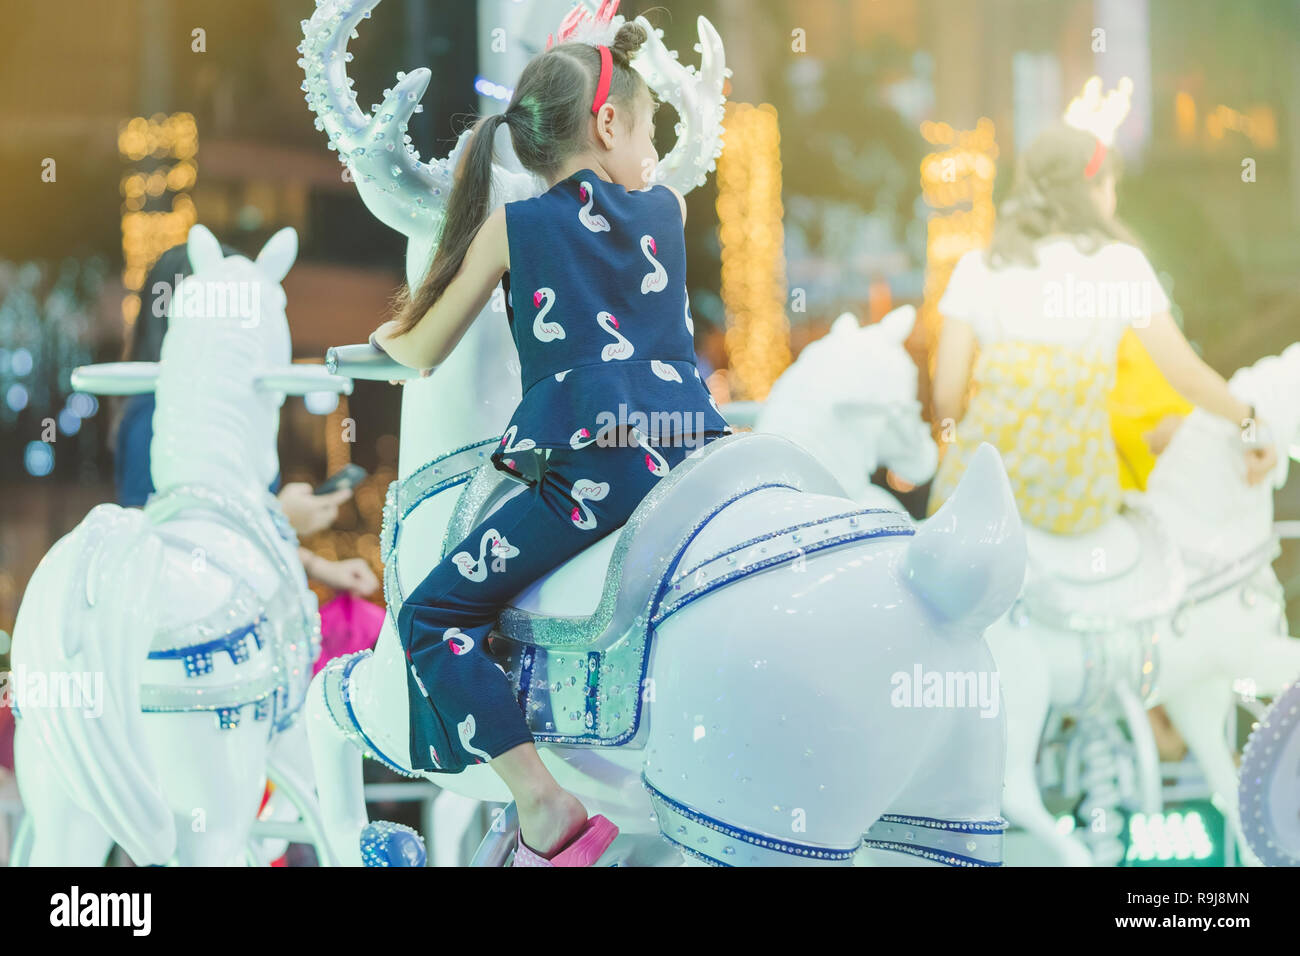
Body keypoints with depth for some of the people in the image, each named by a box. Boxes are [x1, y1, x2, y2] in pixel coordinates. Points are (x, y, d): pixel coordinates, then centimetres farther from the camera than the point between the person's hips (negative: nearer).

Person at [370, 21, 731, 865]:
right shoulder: (668, 209, 14)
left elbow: (423, 353, 15)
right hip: (694, 460, 4)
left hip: (586, 473, -4)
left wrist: (388, 336, 38)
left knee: (433, 617, 2)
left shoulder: (509, 230, 6)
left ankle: (546, 807, -12)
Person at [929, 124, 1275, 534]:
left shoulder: (977, 268, 5)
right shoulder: (1120, 262, 1)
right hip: (1076, 508, -1)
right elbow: (1186, 375, 1)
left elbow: (947, 396, 1)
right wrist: (1249, 419, 19)